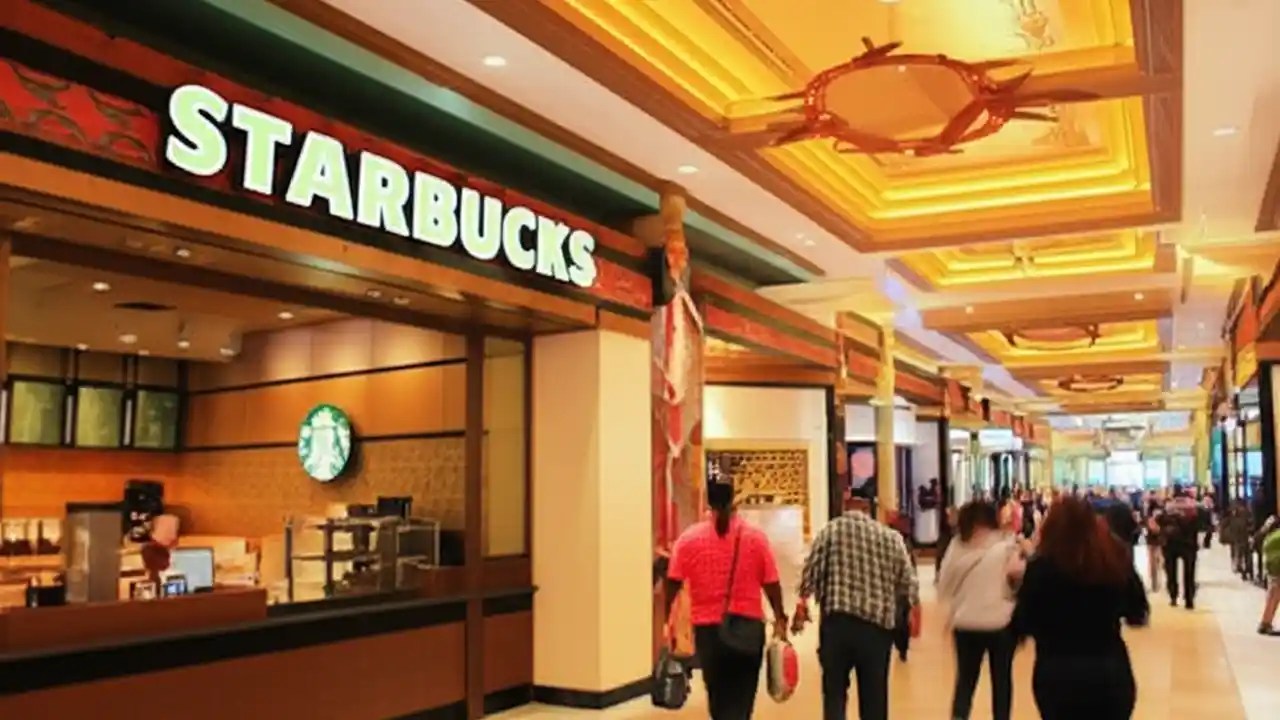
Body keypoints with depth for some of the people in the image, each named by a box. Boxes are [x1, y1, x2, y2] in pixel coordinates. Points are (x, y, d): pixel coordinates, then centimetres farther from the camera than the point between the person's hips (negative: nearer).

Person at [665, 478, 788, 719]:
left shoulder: (689, 538, -5)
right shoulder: (755, 536, -3)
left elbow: (673, 583, -6)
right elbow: (771, 584, -2)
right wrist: (780, 619, 8)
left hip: (708, 628, 0)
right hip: (749, 627, 0)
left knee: (719, 696, 17)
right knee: (741, 698, 8)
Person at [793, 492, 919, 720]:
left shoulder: (831, 530, 0)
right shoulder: (891, 537, 9)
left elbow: (810, 573, -5)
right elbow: (908, 583, 9)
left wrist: (802, 603, 9)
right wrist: (914, 610, 28)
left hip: (838, 621, -2)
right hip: (878, 625, 2)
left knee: (834, 692, 6)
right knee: (874, 697, 12)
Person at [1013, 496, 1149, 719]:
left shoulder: (1041, 567, -11)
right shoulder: (1117, 561, -1)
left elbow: (1023, 625, -7)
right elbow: (1138, 615, 10)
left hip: (1057, 675, -2)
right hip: (1111, 672, 2)